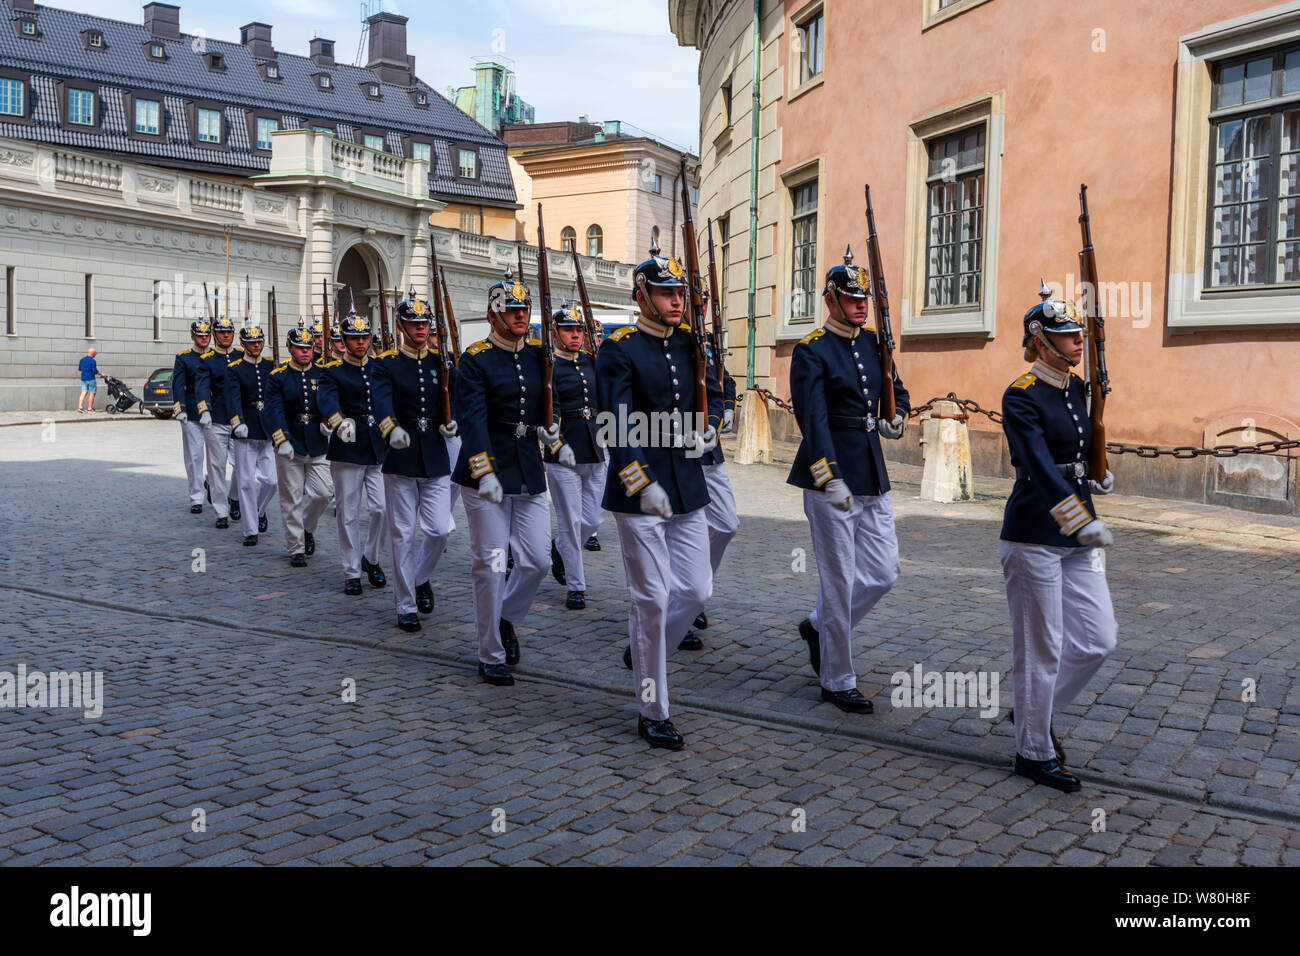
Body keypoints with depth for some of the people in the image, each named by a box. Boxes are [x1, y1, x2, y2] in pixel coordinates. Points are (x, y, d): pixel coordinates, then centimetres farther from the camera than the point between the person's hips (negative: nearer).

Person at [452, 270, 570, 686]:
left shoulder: (538, 352, 8)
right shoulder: (475, 359, -8)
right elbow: (472, 420, -17)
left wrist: (555, 435, 1)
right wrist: (485, 474, -26)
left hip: (530, 472, 5)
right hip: (486, 474, -5)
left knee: (536, 561, 4)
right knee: (490, 565, -1)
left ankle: (505, 618, 33)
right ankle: (491, 657, 13)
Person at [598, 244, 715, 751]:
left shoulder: (688, 344, 10)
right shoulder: (618, 351, -8)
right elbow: (617, 426, -17)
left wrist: (707, 431, 2)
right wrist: (643, 485, -26)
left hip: (688, 487, 6)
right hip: (639, 493, -6)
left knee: (697, 590, 8)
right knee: (652, 599, -1)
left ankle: (643, 651, 35)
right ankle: (653, 713, 11)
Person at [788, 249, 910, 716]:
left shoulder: (874, 342, 11)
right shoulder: (811, 351, -10)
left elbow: (898, 393, 22)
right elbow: (812, 420, -18)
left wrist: (895, 419, -2)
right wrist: (830, 480, -27)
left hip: (873, 475, 7)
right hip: (830, 474, -7)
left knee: (883, 573, 10)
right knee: (839, 580, 0)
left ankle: (818, 626, 33)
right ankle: (837, 681, 14)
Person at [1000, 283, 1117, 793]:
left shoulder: (1077, 389, 11)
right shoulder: (1022, 396, -14)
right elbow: (1040, 468, -26)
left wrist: (1098, 476, 5)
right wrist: (1082, 521, -35)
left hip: (1079, 538, 8)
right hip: (1035, 537, -8)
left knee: (1099, 640, 8)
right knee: (1041, 650, 1)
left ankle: (1035, 710, 28)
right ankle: (1035, 752, 17)